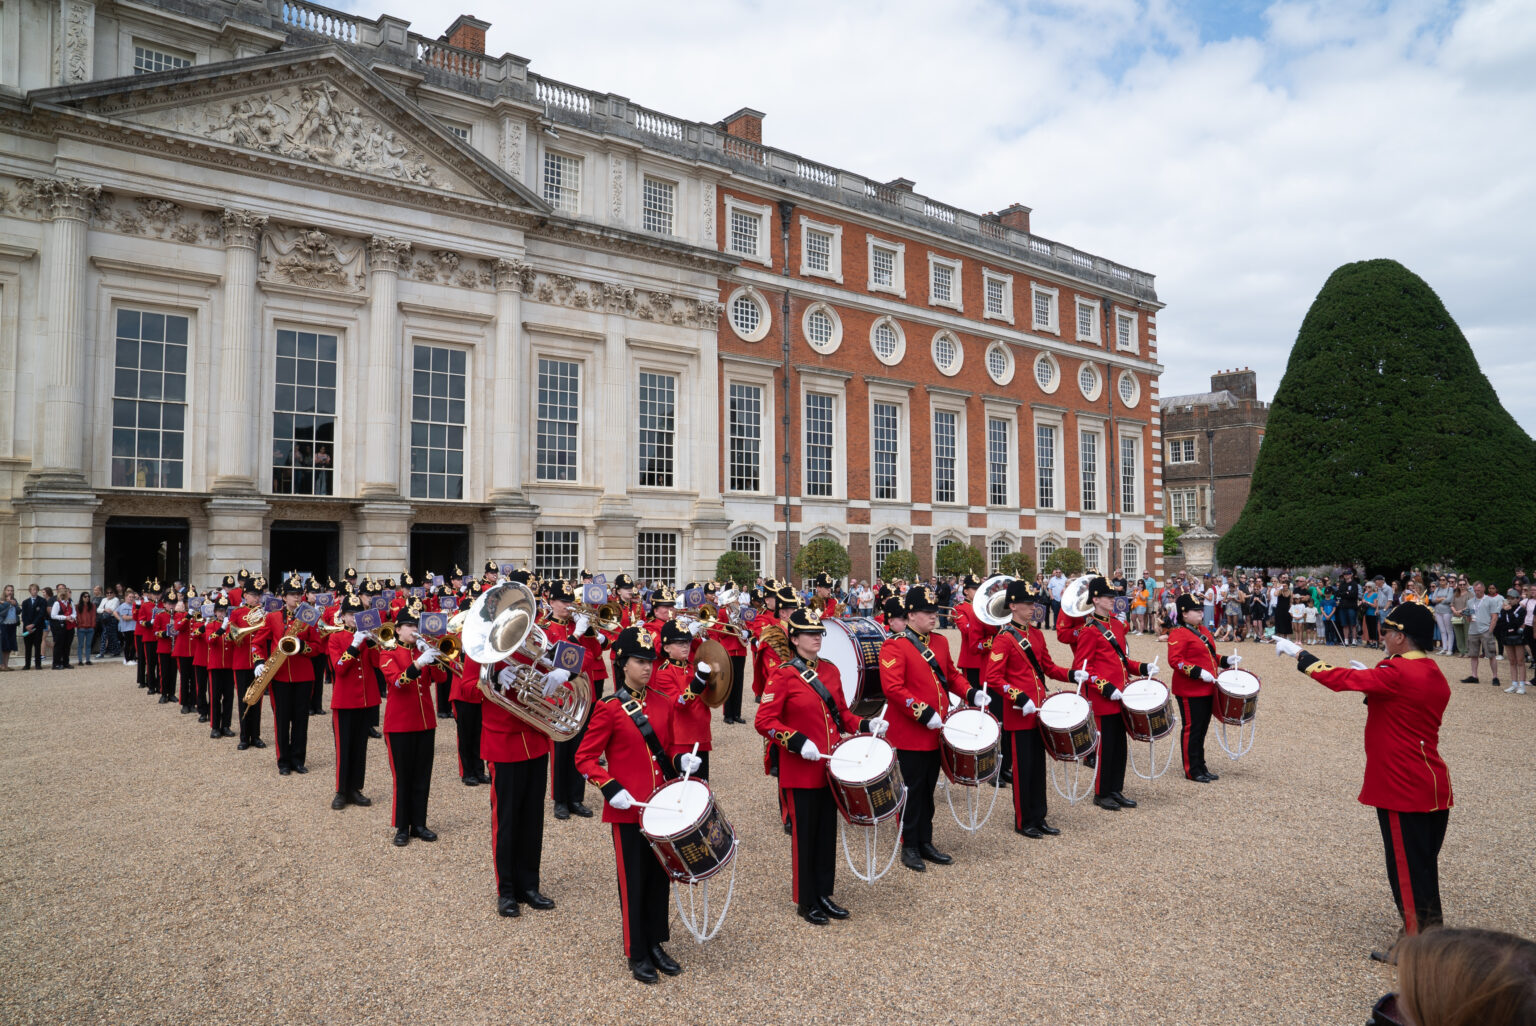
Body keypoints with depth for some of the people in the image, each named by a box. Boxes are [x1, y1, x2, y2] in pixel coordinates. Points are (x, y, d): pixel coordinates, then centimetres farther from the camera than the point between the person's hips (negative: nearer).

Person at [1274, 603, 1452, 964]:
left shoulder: (1398, 673, -21)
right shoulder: (1434, 675, 7)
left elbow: (1340, 678, -19)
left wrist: (1298, 653, -7)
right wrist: (1372, 678, 12)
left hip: (1403, 789, -9)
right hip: (1432, 787, 9)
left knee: (1406, 868, 2)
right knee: (1423, 865, 20)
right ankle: (1429, 931, 33)